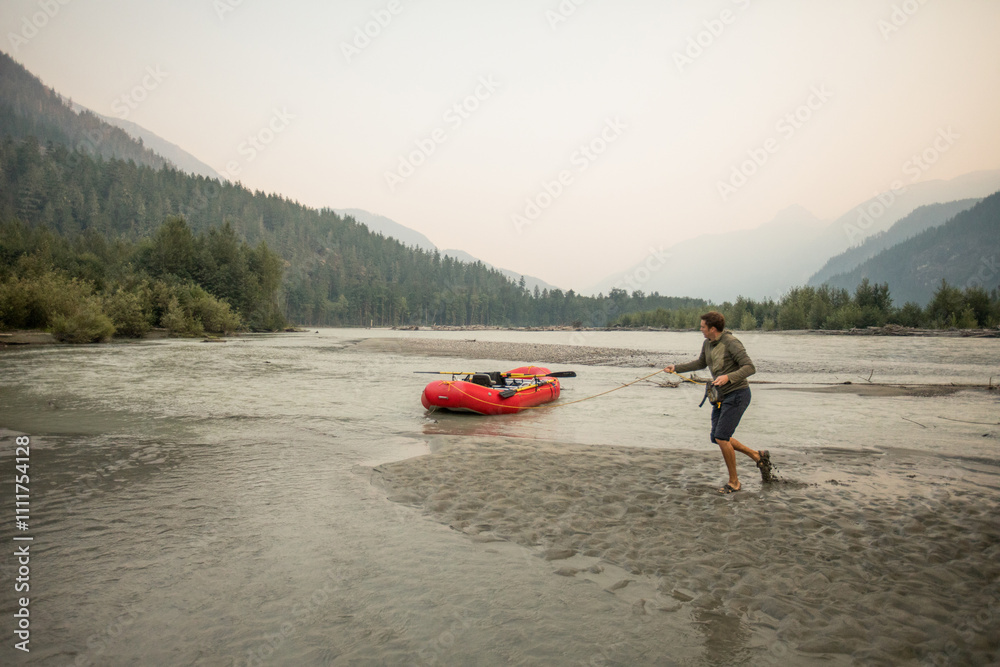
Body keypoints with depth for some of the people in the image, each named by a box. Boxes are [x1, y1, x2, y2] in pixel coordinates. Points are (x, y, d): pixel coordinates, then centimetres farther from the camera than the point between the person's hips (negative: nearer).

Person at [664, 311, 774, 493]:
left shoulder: (731, 342, -18)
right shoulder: (708, 343, 7)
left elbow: (749, 368, -24)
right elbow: (701, 363, 26)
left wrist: (728, 377, -37)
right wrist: (677, 368, 24)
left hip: (737, 394, -9)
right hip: (721, 396, 9)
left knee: (721, 437, -14)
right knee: (717, 438, 9)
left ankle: (734, 482, 3)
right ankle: (758, 456, 24)